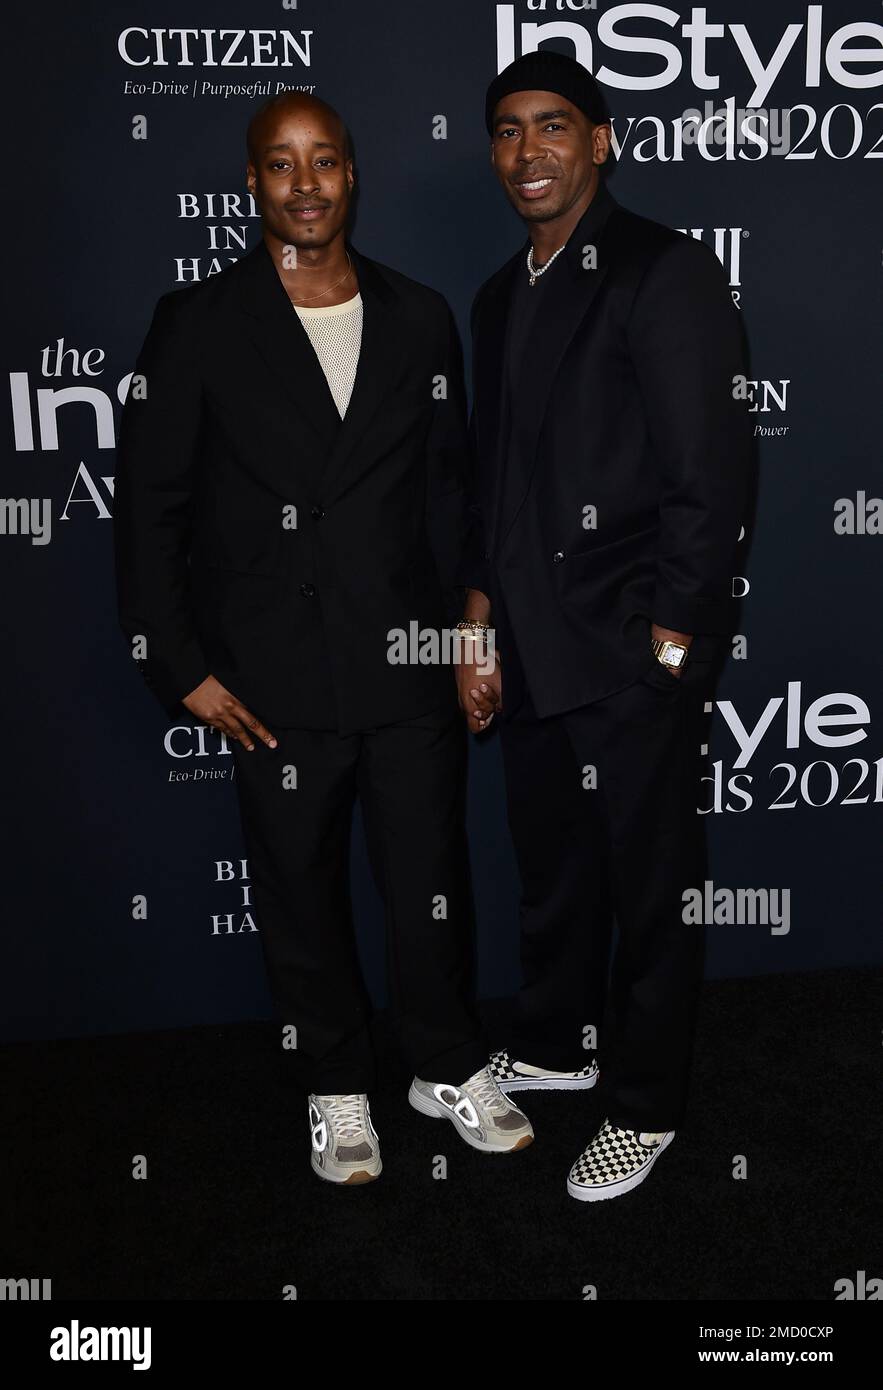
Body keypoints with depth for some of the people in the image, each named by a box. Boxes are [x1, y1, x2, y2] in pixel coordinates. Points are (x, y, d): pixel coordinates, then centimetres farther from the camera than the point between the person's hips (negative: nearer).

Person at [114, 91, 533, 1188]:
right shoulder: (198, 325, -2)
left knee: (431, 881, 9)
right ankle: (336, 1087, 34)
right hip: (275, 682, -1)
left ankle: (447, 1067, 34)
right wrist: (182, 670, -6)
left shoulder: (419, 319, 7)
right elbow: (149, 508, -2)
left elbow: (448, 487, 11)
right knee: (301, 892, 12)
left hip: (410, 664, 2)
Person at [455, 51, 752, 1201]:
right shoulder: (502, 298, 14)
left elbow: (714, 477, -14)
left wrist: (669, 644, -15)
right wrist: (479, 631, 12)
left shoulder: (668, 273, -9)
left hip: (636, 653, -7)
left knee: (651, 885, 8)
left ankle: (646, 1107, 28)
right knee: (551, 866, 20)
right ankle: (555, 1044, 42)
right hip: (533, 653, 7)